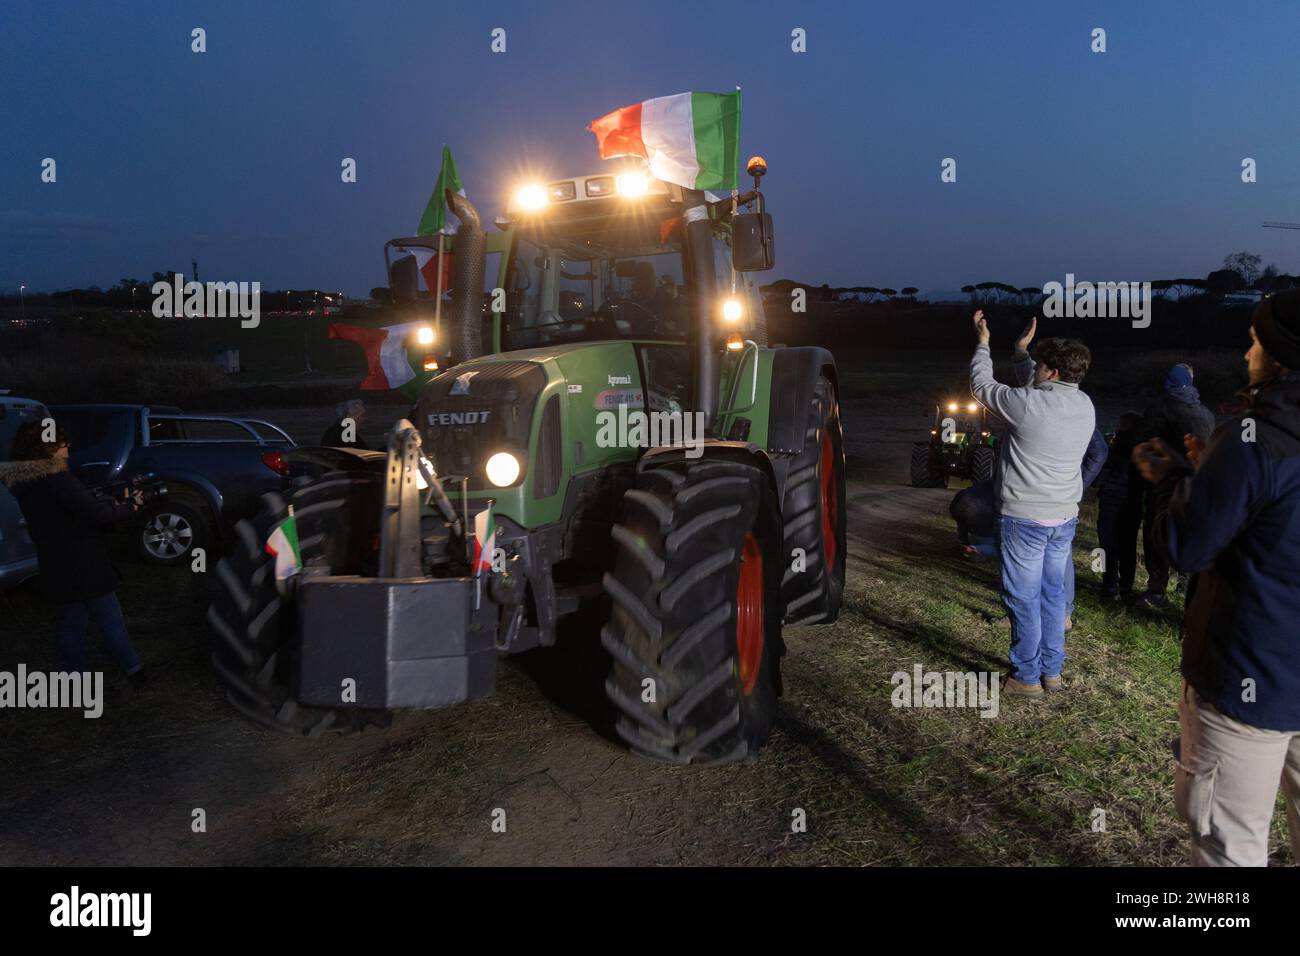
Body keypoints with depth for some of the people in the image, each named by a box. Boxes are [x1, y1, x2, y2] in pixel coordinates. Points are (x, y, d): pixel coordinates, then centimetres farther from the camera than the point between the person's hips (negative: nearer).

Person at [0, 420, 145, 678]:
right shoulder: (58, 480, -21)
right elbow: (96, 514, -22)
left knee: (71, 624, 17)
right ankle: (133, 669, 12)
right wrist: (128, 506, -7)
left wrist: (113, 503, 1)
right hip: (85, 567, -8)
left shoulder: (25, 485, 7)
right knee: (111, 621, 4)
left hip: (57, 570, 8)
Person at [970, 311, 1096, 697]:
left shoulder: (1027, 404, -18)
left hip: (1025, 518, -7)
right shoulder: (1086, 407, 3)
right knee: (1052, 594, 16)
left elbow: (981, 385, -1)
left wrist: (983, 343, 14)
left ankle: (1027, 677, 12)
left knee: (1024, 599, 3)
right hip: (1065, 516, 7)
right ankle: (1052, 672, 25)